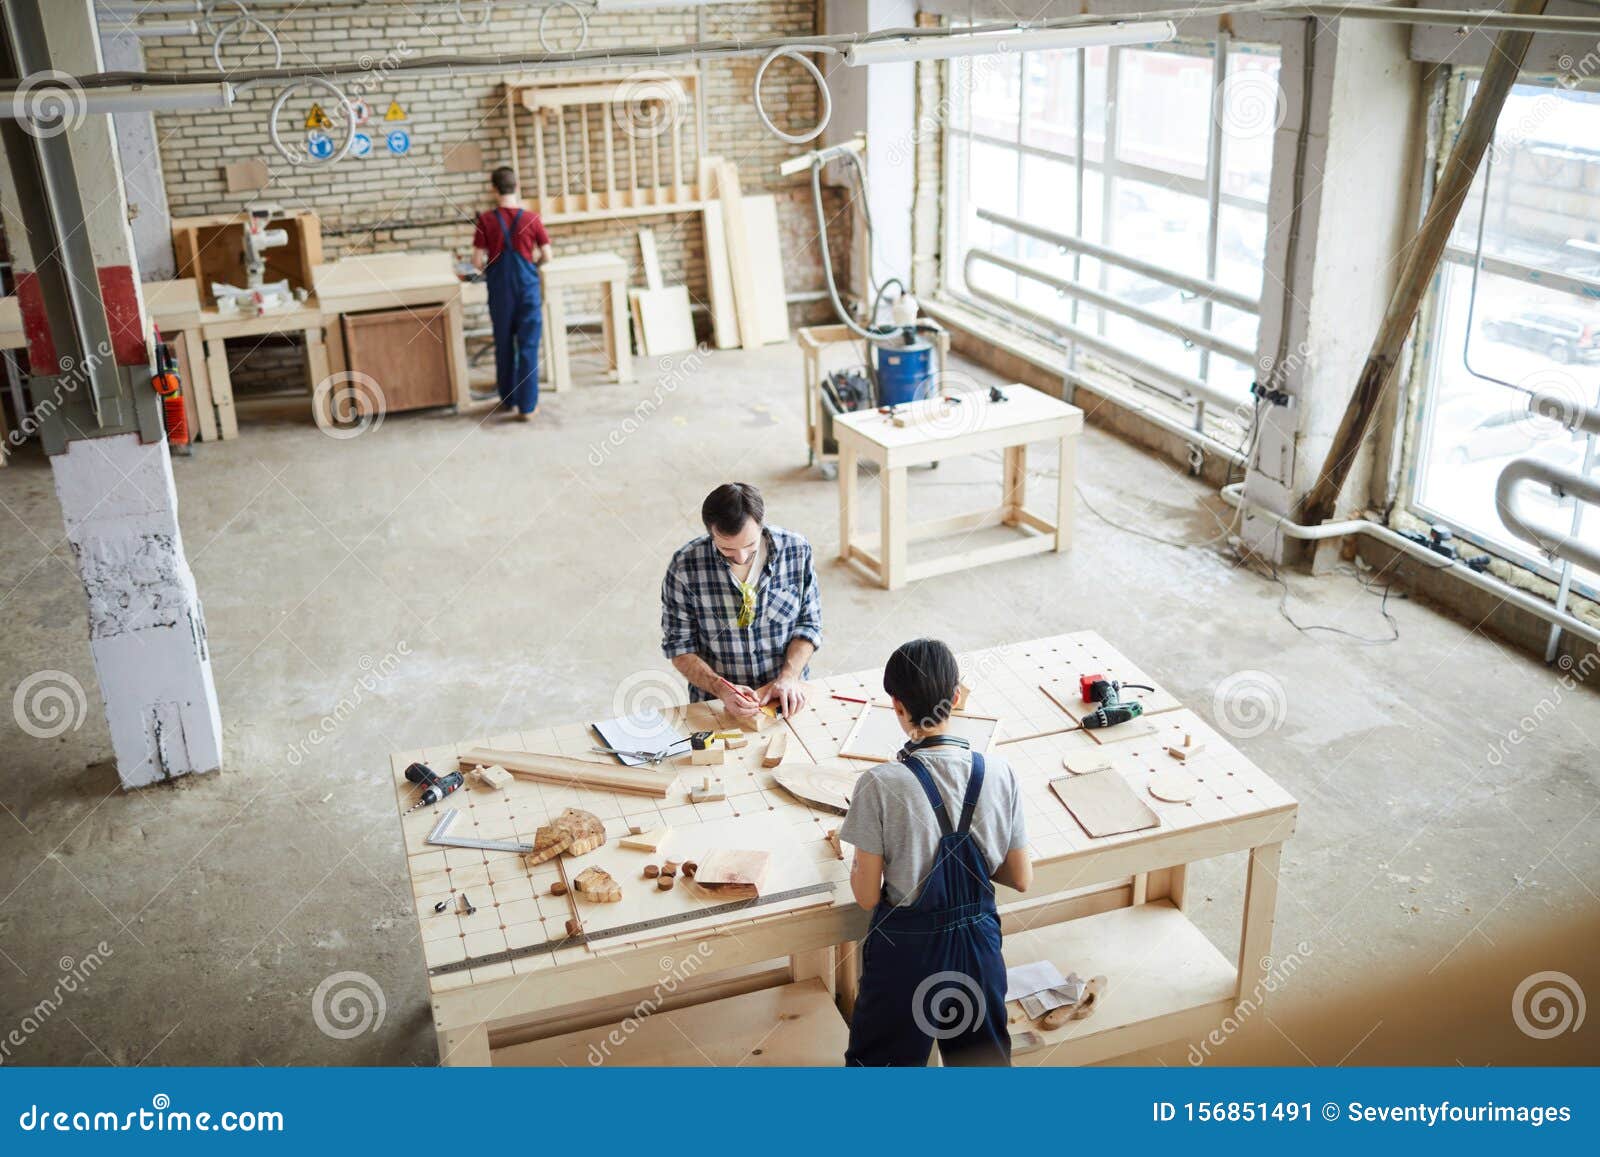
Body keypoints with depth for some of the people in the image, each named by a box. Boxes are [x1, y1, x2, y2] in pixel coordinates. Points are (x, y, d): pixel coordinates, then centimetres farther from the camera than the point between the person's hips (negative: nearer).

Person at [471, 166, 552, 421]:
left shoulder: (486, 220, -6)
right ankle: (527, 405, 1)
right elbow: (546, 256, 1)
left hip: (500, 288, 1)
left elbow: (478, 261, -7)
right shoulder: (531, 218, -5)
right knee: (528, 346, 3)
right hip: (527, 286, -1)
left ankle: (509, 401, 24)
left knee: (504, 344, 14)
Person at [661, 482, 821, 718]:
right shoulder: (684, 567, -12)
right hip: (717, 702, -2)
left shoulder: (797, 550, -6)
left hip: (784, 698, 2)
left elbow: (809, 624, 3)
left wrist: (788, 678, -13)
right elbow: (679, 645, -4)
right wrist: (721, 688, -19)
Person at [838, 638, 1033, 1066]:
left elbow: (867, 896, -15)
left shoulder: (880, 785, -23)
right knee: (983, 1058, 24)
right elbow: (1021, 879, -2)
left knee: (881, 1061, 18)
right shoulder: (998, 773, -12)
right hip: (979, 941, 3)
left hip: (906, 950, -3)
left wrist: (857, 864, 5)